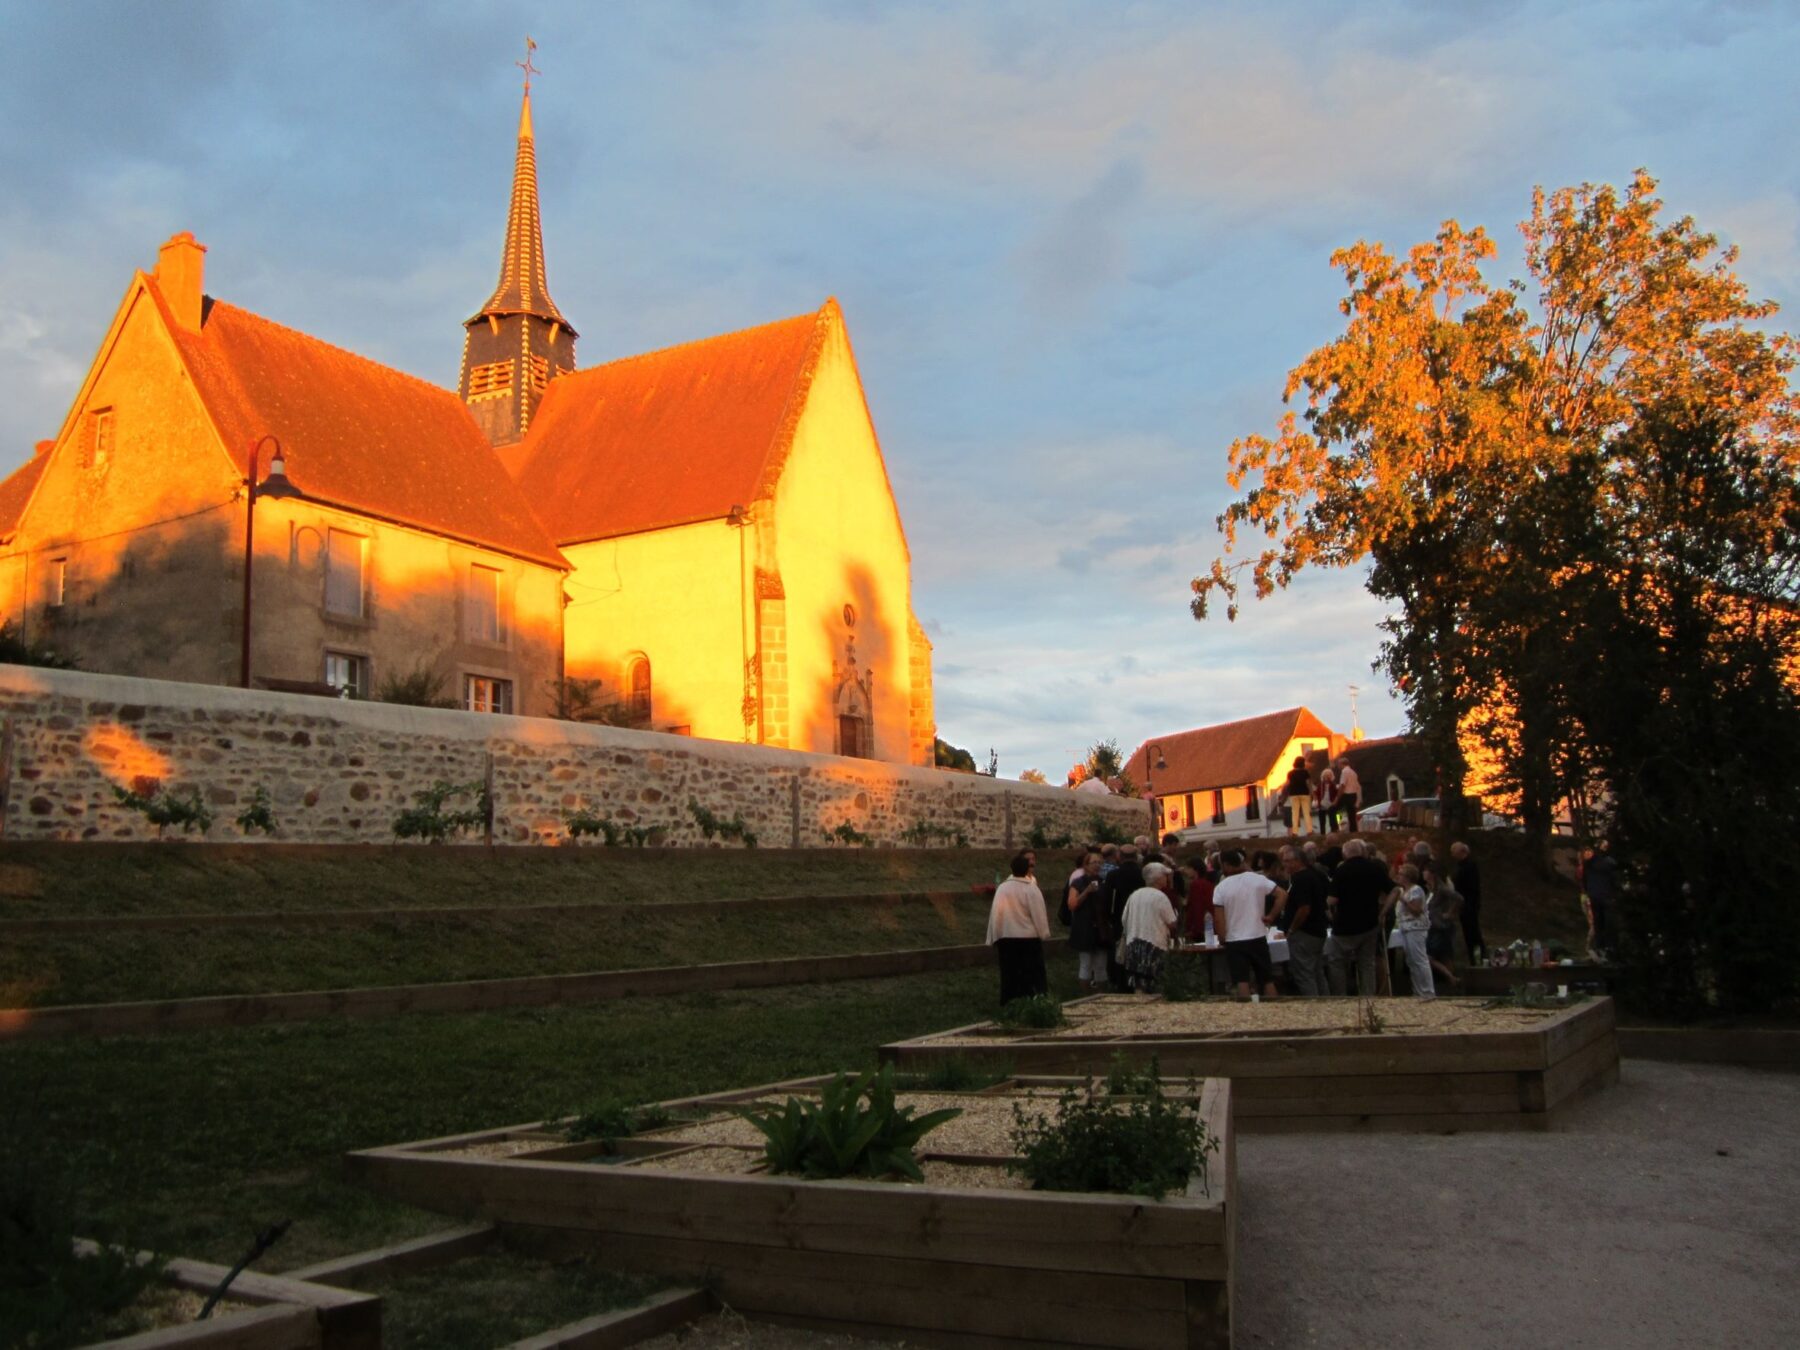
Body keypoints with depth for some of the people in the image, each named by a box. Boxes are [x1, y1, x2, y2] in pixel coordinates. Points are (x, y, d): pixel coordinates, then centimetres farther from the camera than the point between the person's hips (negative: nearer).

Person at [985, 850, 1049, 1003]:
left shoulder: (1001, 888, -4)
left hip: (1005, 938, 3)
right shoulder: (1031, 889, -13)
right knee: (1033, 975, 8)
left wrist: (993, 939, 6)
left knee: (1010, 976, 11)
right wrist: (1044, 933, 4)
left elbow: (995, 913, -2)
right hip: (1029, 938, -3)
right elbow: (1039, 914, -10)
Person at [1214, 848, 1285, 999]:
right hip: (1258, 937, 1)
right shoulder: (1258, 879, -2)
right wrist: (1271, 916, 0)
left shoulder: (1221, 887, -6)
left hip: (1234, 940, -1)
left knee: (1242, 981, -1)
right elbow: (1282, 895, -7)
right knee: (1268, 980, 10)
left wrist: (1222, 938, 5)